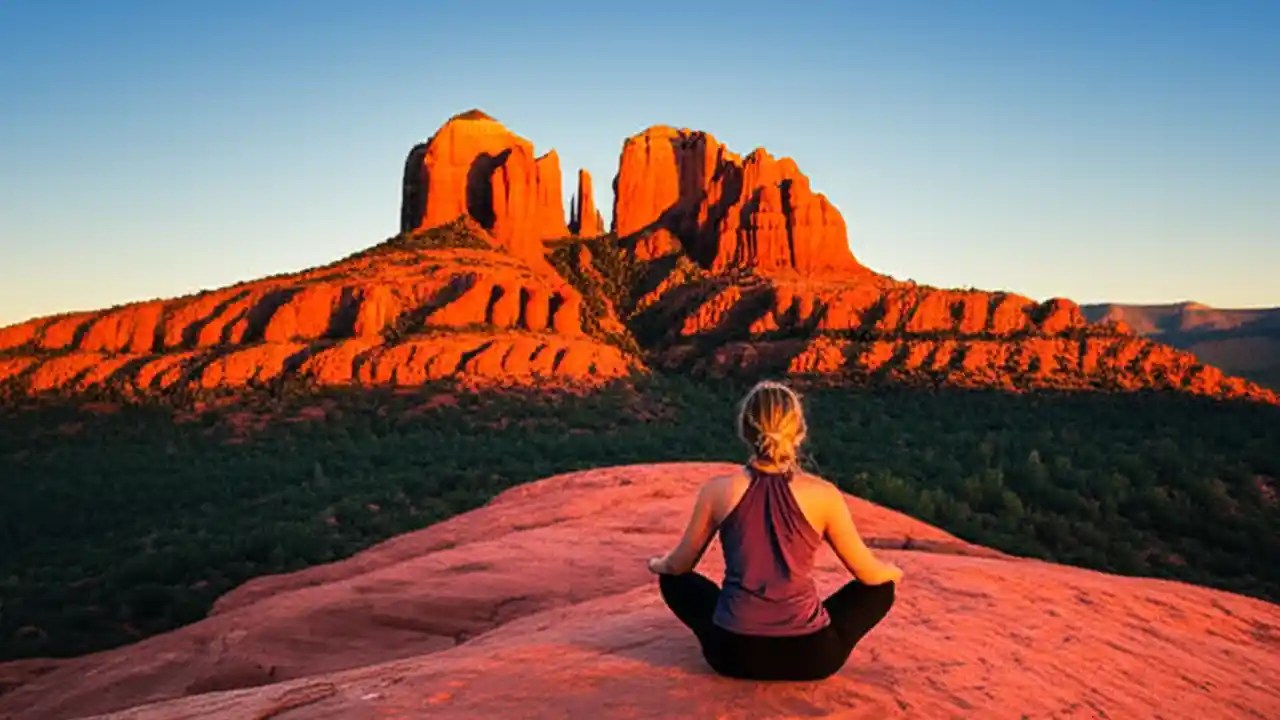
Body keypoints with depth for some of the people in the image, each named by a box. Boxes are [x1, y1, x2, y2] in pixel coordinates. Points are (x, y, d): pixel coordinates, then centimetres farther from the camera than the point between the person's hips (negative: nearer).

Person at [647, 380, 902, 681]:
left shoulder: (718, 490, -6)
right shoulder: (823, 494, -8)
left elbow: (679, 565, 8)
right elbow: (869, 573, 5)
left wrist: (656, 563, 32)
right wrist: (895, 571, 29)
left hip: (734, 653, 1)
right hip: (810, 656, 0)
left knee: (674, 579, 27)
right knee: (881, 587, 24)